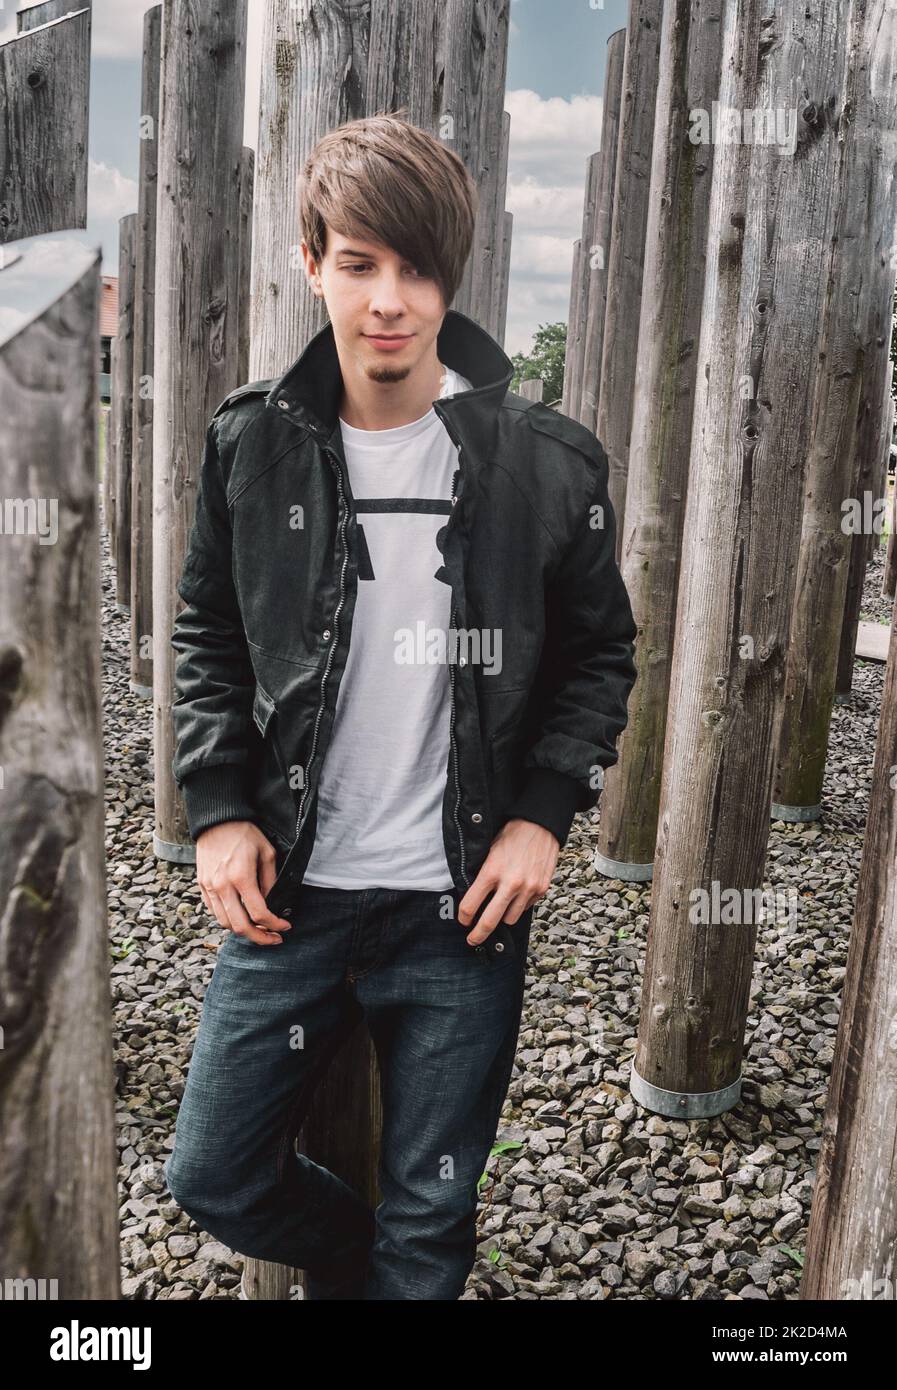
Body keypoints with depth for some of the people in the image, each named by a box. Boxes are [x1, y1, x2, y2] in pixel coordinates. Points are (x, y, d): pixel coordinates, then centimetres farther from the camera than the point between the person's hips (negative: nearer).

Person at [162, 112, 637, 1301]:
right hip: (290, 892, 3)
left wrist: (543, 813, -8)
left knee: (428, 1225, 14)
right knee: (213, 1178, 15)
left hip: (462, 907, -2)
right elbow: (207, 639, 8)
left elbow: (599, 652, 3)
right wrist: (219, 809, -2)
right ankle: (358, 1258, 46)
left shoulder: (548, 462, -8)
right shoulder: (252, 445, -3)